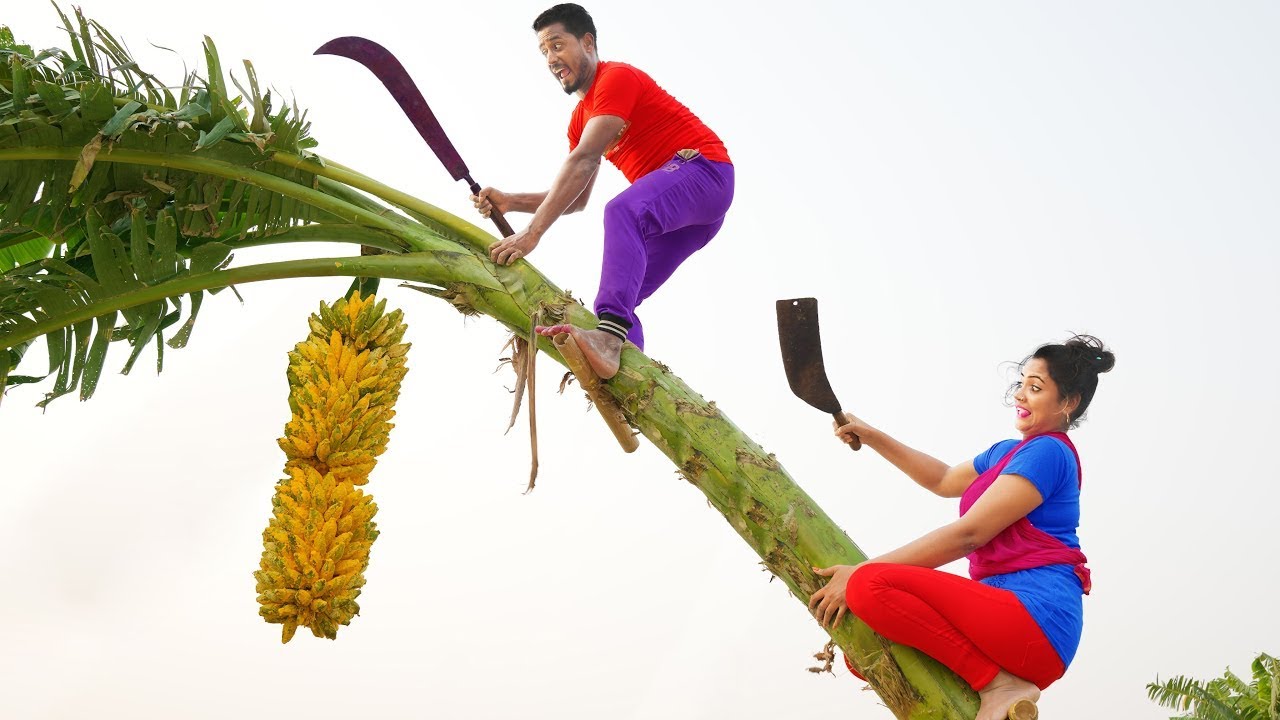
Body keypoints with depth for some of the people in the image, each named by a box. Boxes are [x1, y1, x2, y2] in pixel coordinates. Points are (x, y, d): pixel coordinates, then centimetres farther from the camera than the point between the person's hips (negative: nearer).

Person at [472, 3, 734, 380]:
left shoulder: (617, 78, -10)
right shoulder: (582, 116, 20)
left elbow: (583, 162, -22)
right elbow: (576, 199, 19)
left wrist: (533, 231, -28)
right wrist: (510, 202, 2)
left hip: (702, 169, -11)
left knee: (622, 210, -37)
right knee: (619, 296, 1)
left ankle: (610, 336, -55)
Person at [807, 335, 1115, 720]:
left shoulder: (1047, 452, -8)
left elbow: (967, 535, -15)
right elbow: (945, 480, 39)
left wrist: (860, 572, -14)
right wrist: (872, 438, 28)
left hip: (1034, 616, -10)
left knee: (871, 586, -24)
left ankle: (997, 685, -19)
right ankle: (1003, 683, 3)